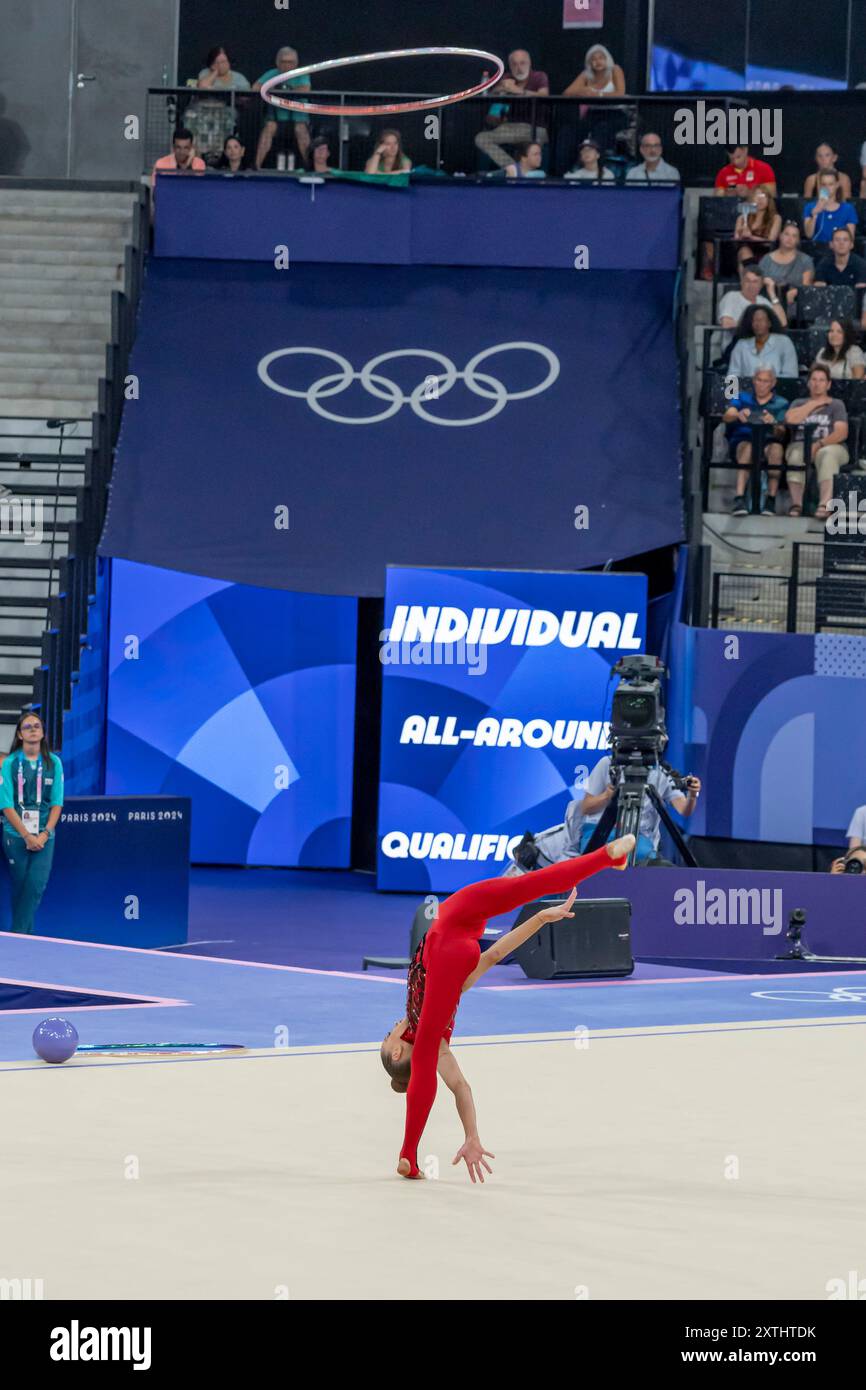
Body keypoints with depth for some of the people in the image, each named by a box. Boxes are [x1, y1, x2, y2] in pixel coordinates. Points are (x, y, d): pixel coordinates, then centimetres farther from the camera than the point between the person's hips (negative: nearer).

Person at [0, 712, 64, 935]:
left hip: (43, 836, 1)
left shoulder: (53, 763, 5)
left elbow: (57, 802, 5)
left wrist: (45, 834, -8)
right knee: (20, 888, 1)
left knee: (36, 885, -11)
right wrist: (27, 836, -12)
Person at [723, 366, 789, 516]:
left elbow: (781, 434, 0)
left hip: (768, 441, 0)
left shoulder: (781, 404, 16)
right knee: (747, 447, -36)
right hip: (742, 440, 0)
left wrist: (774, 424, -24)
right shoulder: (742, 398, 19)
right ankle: (740, 498, -46)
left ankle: (771, 500, -34)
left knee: (776, 447, -34)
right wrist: (738, 415, -25)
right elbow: (727, 416, -1)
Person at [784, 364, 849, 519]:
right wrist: (814, 404, 4)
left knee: (827, 454, -39)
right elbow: (790, 419, -2)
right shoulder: (799, 403, 22)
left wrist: (819, 444, -19)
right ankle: (796, 504, -39)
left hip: (831, 446, -2)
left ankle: (825, 505, -53)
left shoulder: (837, 405, 13)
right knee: (795, 453, -35)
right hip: (801, 445, 2)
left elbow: (842, 433, -4)